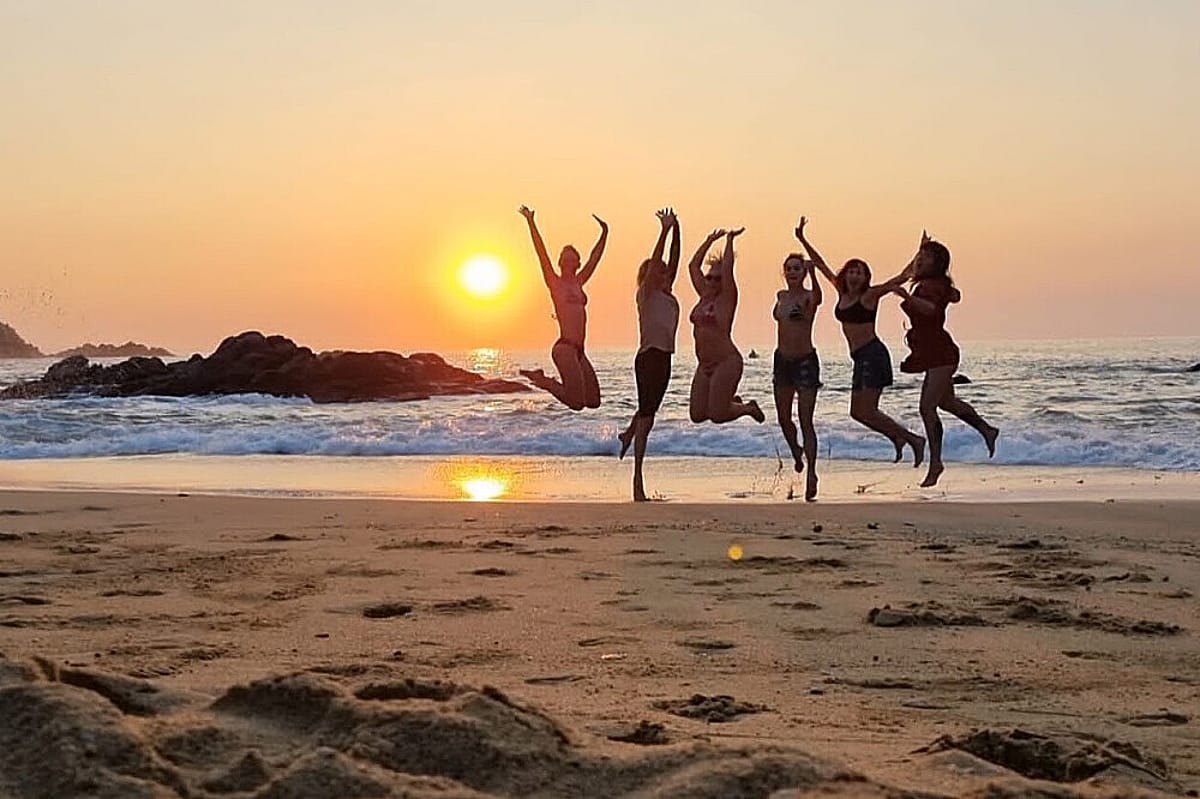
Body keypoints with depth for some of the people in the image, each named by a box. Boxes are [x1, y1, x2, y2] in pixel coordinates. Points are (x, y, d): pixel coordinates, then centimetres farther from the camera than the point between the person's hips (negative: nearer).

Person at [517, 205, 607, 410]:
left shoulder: (578, 282, 18)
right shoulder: (554, 282, 1)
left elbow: (594, 258, 24)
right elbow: (541, 254, -5)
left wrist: (604, 233, 24)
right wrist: (531, 223, -11)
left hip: (578, 350, 8)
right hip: (564, 348, -8)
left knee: (593, 401, 8)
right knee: (576, 403, -13)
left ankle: (544, 379, 20)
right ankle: (541, 380, 9)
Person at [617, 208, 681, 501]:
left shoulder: (667, 295, 14)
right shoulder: (645, 293, -5)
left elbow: (673, 261, 9)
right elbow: (654, 262, -16)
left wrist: (676, 232, 2)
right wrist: (665, 231, -18)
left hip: (664, 358, 8)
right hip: (649, 356, -8)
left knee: (649, 410, 24)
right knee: (646, 414, -10)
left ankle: (628, 435, 53)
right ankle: (638, 480, -12)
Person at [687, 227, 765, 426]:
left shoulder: (727, 298, -5)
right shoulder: (704, 296, 12)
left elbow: (727, 268, -16)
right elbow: (693, 266, 17)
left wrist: (730, 240, -8)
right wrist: (710, 241, 17)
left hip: (727, 361, -7)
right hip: (704, 365, 7)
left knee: (717, 415, -10)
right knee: (697, 415, 4)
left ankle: (748, 408, 18)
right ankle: (732, 401, 28)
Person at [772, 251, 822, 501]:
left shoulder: (808, 297, -11)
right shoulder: (781, 296, 7)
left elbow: (817, 299, -37)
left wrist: (813, 274, -53)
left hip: (805, 360, -6)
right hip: (782, 360, 6)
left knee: (805, 420, -10)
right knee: (783, 418, 14)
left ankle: (811, 473, -10)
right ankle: (796, 451, 42)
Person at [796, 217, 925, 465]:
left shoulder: (870, 295, -7)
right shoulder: (842, 293, 11)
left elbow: (901, 278, -12)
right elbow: (821, 265, 18)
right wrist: (802, 240, 16)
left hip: (873, 354, -8)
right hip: (861, 358, 8)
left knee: (866, 411, -12)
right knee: (858, 411, 8)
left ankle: (913, 440, -3)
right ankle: (898, 437, 20)